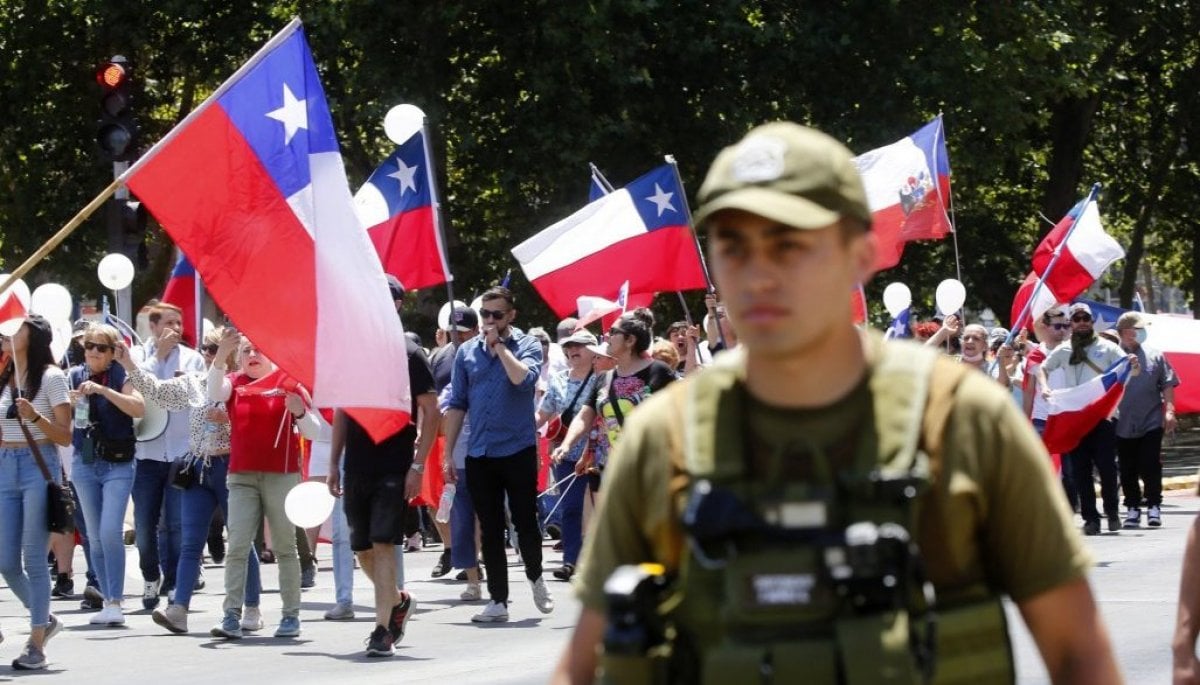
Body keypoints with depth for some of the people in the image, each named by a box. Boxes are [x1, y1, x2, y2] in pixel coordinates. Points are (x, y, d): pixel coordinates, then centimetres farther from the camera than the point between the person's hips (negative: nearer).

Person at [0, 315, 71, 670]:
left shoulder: (51, 377, -4)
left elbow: (65, 436, -7)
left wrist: (35, 417, -20)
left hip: (38, 466, -6)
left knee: (33, 558, -7)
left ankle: (36, 645, -3)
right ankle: (44, 619, 26)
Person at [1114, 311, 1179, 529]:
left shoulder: (1154, 355, 5)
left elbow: (1168, 385, 6)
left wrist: (1169, 410, -5)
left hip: (1151, 423, 0)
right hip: (1123, 426, 0)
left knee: (1150, 468, -3)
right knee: (1128, 471, 7)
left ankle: (1154, 507, 5)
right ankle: (1132, 508, 16)